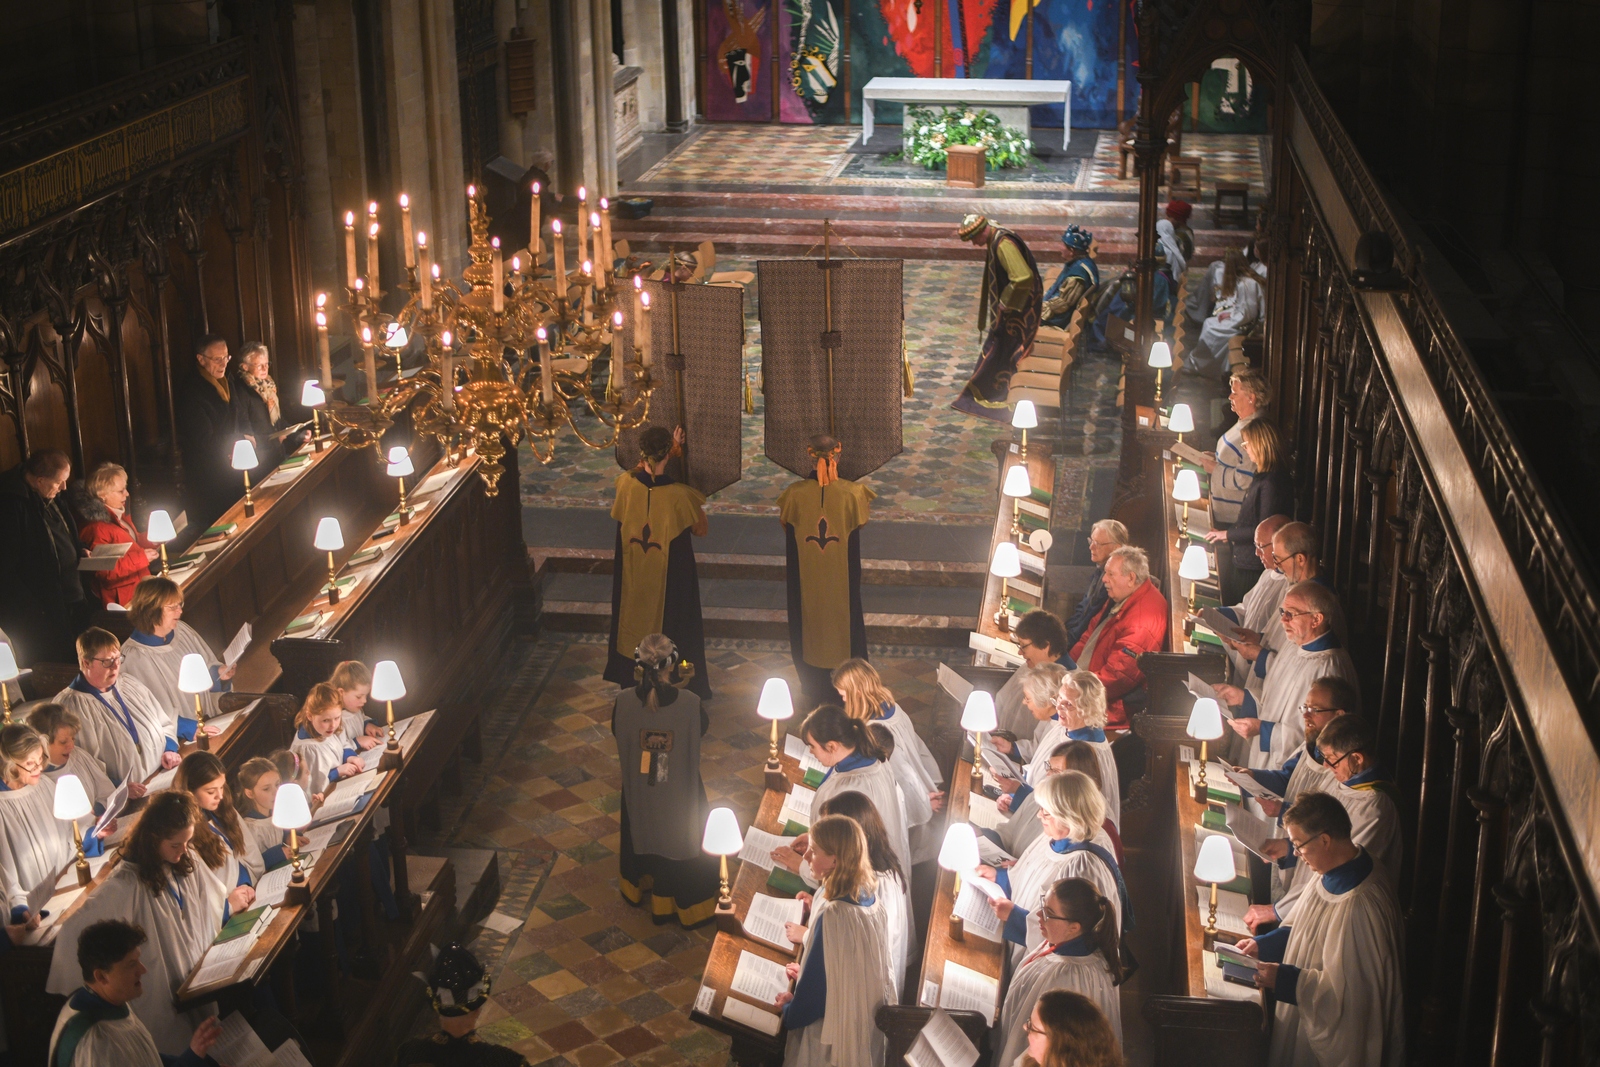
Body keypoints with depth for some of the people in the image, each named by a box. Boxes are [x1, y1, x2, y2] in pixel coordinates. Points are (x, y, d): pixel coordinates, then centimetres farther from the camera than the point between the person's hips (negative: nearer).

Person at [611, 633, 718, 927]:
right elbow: (702, 729, -6)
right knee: (680, 844, 23)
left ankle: (638, 886, 54)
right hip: (679, 793, -2)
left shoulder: (624, 702, -24)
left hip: (639, 791, 2)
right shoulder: (689, 703, -28)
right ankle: (683, 903, 41)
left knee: (641, 834, 30)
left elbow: (617, 734, -5)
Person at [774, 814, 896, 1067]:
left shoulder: (833, 916, -31)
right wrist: (807, 971, 16)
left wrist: (789, 1010, -4)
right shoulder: (868, 896, -6)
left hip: (834, 1033, -8)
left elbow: (817, 987, -21)